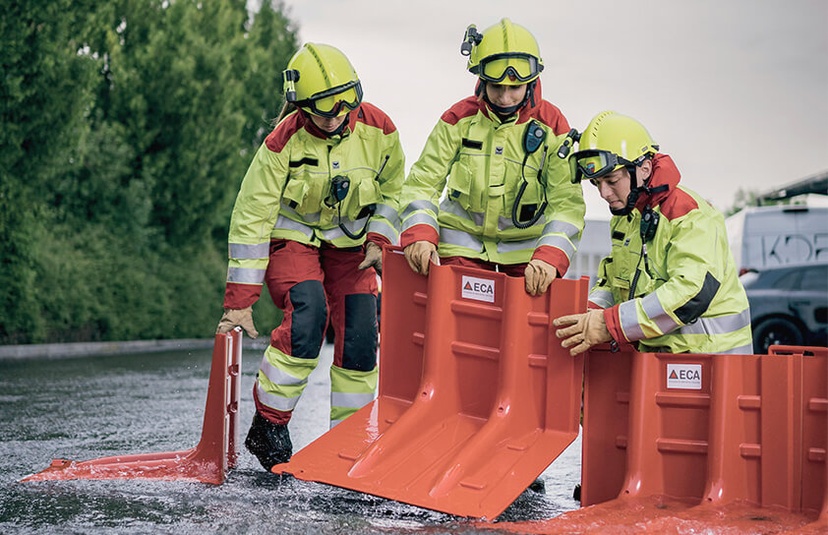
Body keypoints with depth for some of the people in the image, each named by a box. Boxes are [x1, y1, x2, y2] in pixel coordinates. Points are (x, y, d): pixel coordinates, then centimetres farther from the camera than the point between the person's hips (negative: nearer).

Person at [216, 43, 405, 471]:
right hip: (292, 238, -4)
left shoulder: (379, 131, -14)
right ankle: (268, 426, -16)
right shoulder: (284, 142, -23)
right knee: (308, 311, -29)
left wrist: (378, 240, -8)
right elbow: (251, 217, -20)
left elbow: (392, 190, 7)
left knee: (360, 337, -9)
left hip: (349, 243, 4)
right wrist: (239, 300, -22)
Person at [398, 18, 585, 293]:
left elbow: (567, 201, -14)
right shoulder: (459, 119, -8)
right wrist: (419, 235, -26)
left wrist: (549, 257, -31)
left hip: (525, 244, 0)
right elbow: (423, 182, -7)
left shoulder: (551, 126, -10)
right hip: (463, 237, 0)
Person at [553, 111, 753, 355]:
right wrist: (588, 315, -3)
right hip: (656, 354, 7)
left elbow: (691, 293, -24)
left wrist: (610, 324, -26)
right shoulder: (625, 218, 16)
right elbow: (612, 282, 20)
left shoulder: (691, 216, -13)